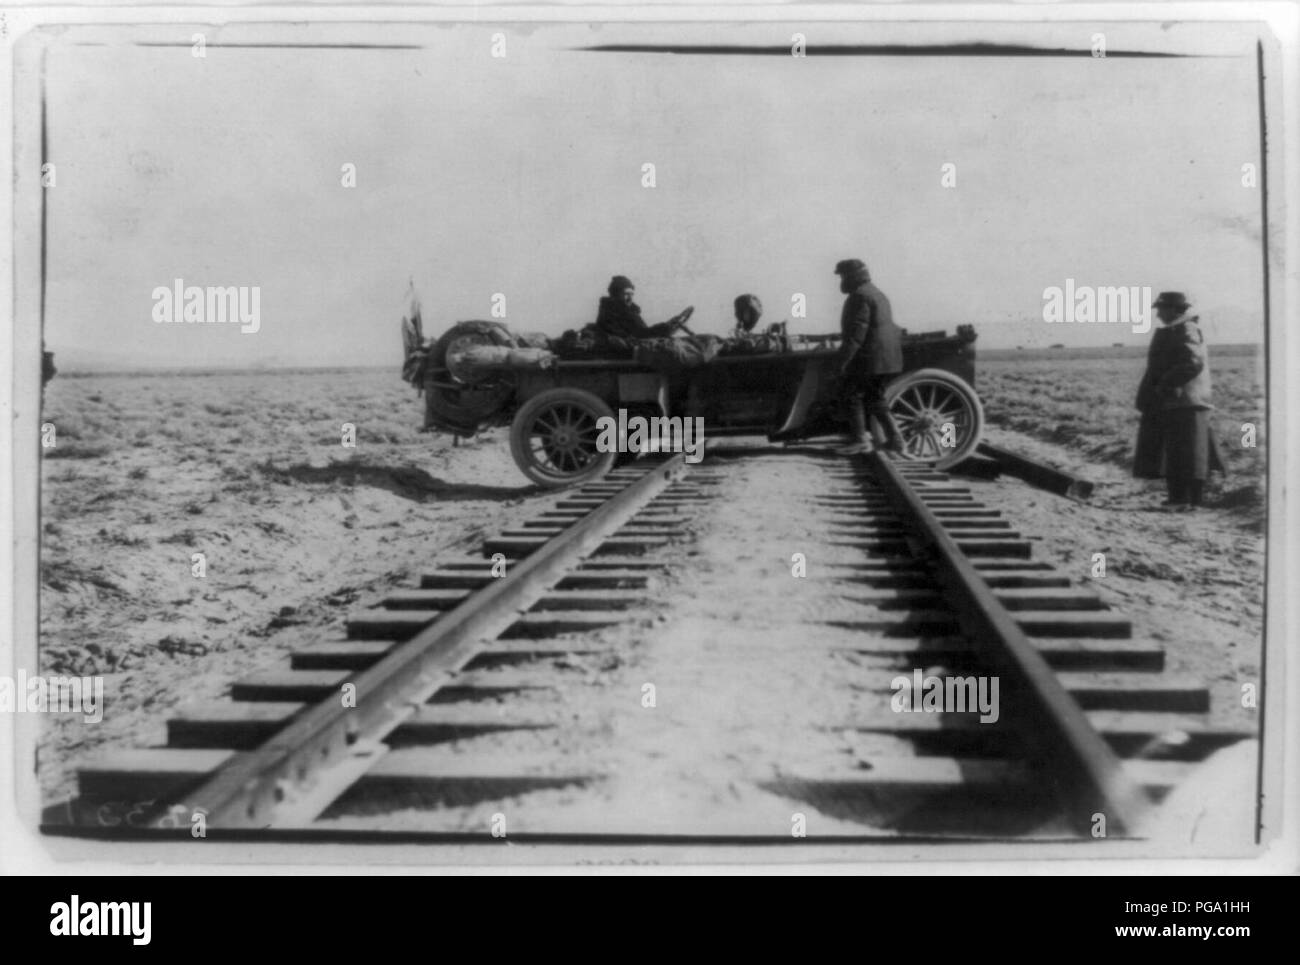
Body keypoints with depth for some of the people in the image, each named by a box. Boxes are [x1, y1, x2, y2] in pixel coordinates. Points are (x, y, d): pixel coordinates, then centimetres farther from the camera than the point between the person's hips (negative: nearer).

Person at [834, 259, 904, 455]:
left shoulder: (859, 296, -13)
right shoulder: (877, 293, 20)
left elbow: (857, 331, -21)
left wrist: (845, 358, -20)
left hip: (868, 356, -10)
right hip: (886, 356, 10)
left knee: (853, 396, -3)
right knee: (875, 399, 14)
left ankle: (859, 440, -7)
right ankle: (894, 438, 10)